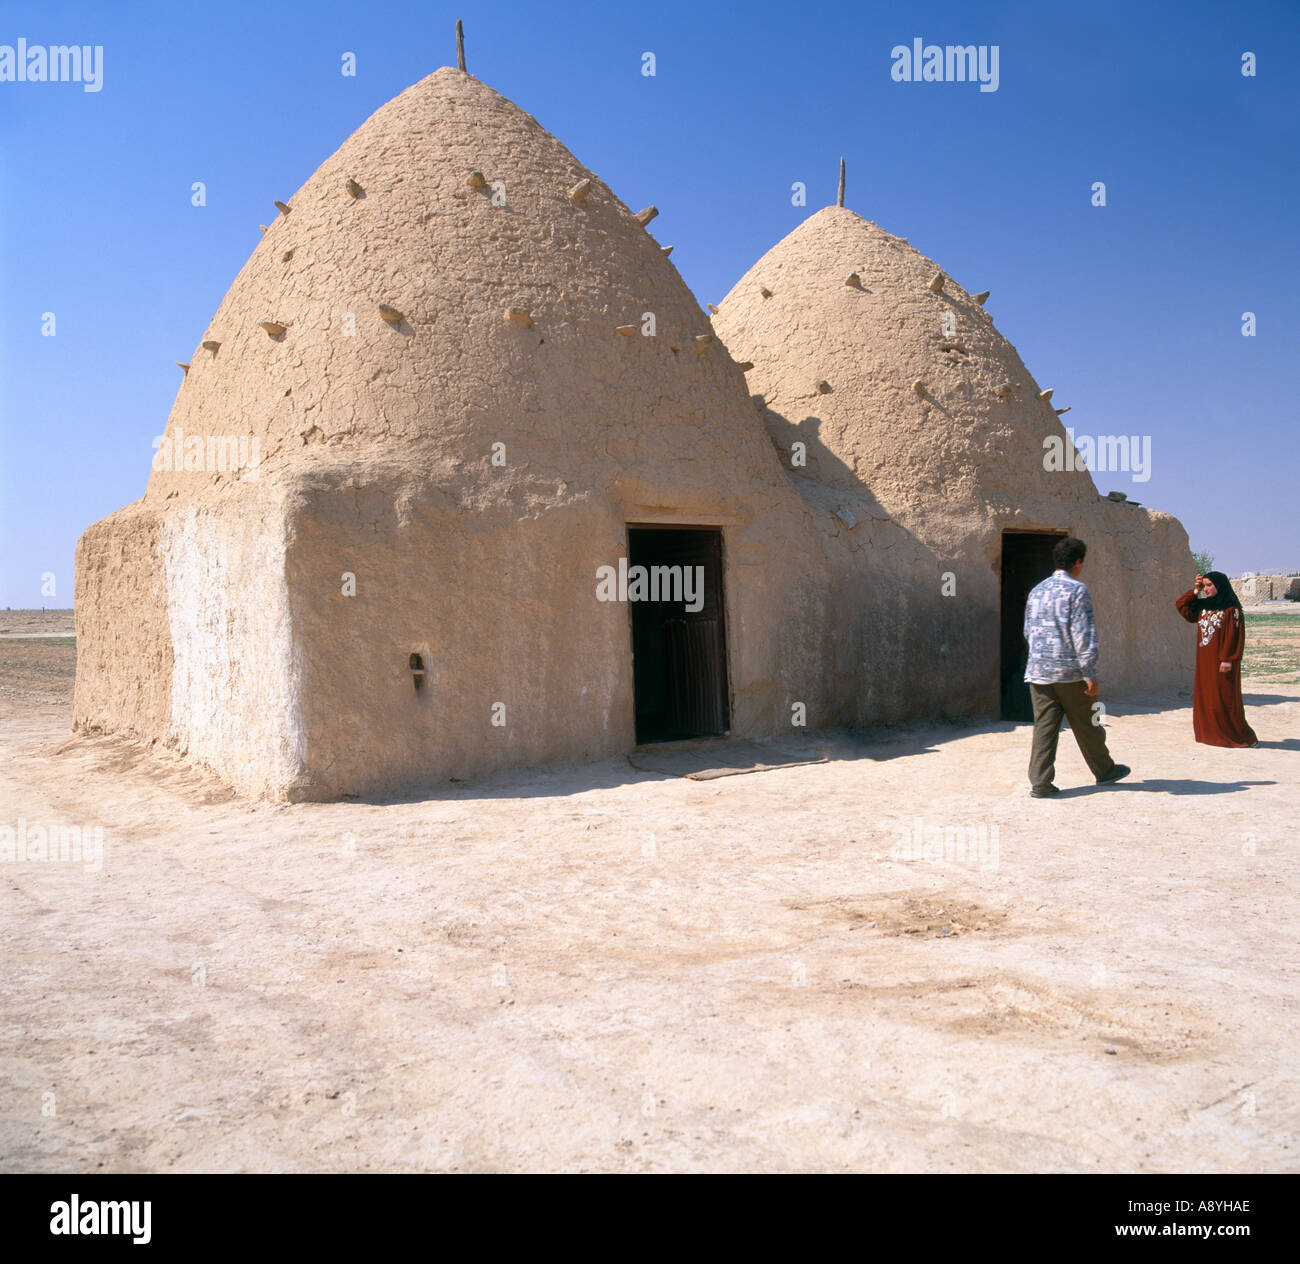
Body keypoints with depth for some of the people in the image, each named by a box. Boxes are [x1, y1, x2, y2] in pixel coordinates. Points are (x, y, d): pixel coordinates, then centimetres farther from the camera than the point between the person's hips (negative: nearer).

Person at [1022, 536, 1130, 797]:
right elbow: (1084, 635, -14)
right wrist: (1090, 674, -14)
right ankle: (1105, 771, 28)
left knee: (1044, 726, 4)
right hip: (1069, 671, -5)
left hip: (1038, 670, 5)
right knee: (1087, 726, 11)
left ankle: (1040, 782, -1)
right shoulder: (1077, 589, -9)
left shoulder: (1036, 591, 11)